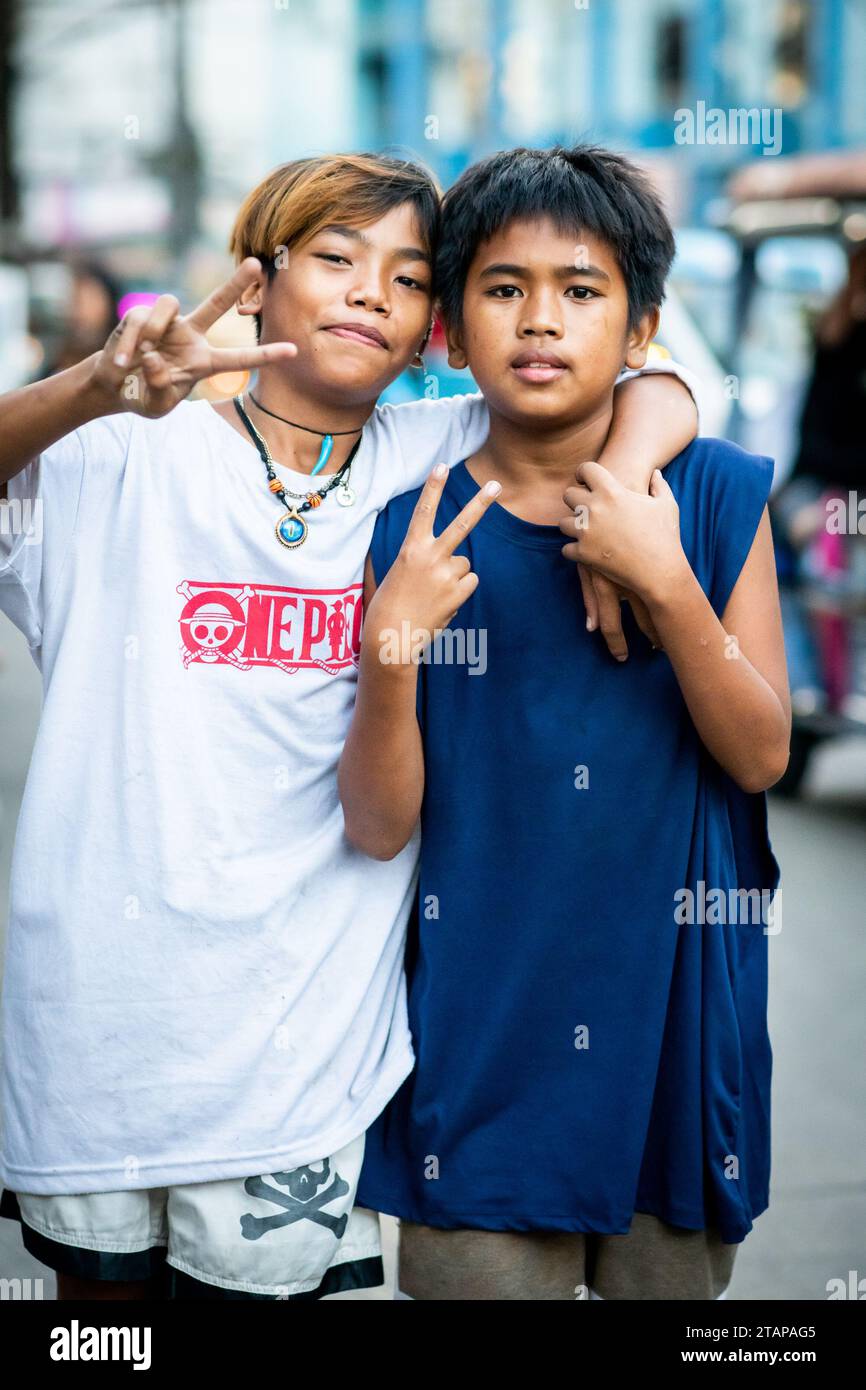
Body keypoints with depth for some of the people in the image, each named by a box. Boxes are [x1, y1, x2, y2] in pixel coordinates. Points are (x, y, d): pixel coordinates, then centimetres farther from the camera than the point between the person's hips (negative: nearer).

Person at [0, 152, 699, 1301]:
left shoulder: (435, 463, 5)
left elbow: (657, 397, 3)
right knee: (104, 1281, 13)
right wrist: (98, 388, -37)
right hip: (95, 1004, 0)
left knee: (262, 1270, 8)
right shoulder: (129, 461, -1)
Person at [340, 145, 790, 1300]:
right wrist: (394, 647, -23)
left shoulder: (719, 495, -2)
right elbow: (378, 826, -6)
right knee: (476, 1268, 5)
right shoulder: (414, 531, -3)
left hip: (672, 994, 1)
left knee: (669, 1273, 14)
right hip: (480, 1018, 0)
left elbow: (760, 755, -6)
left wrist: (663, 583, -19)